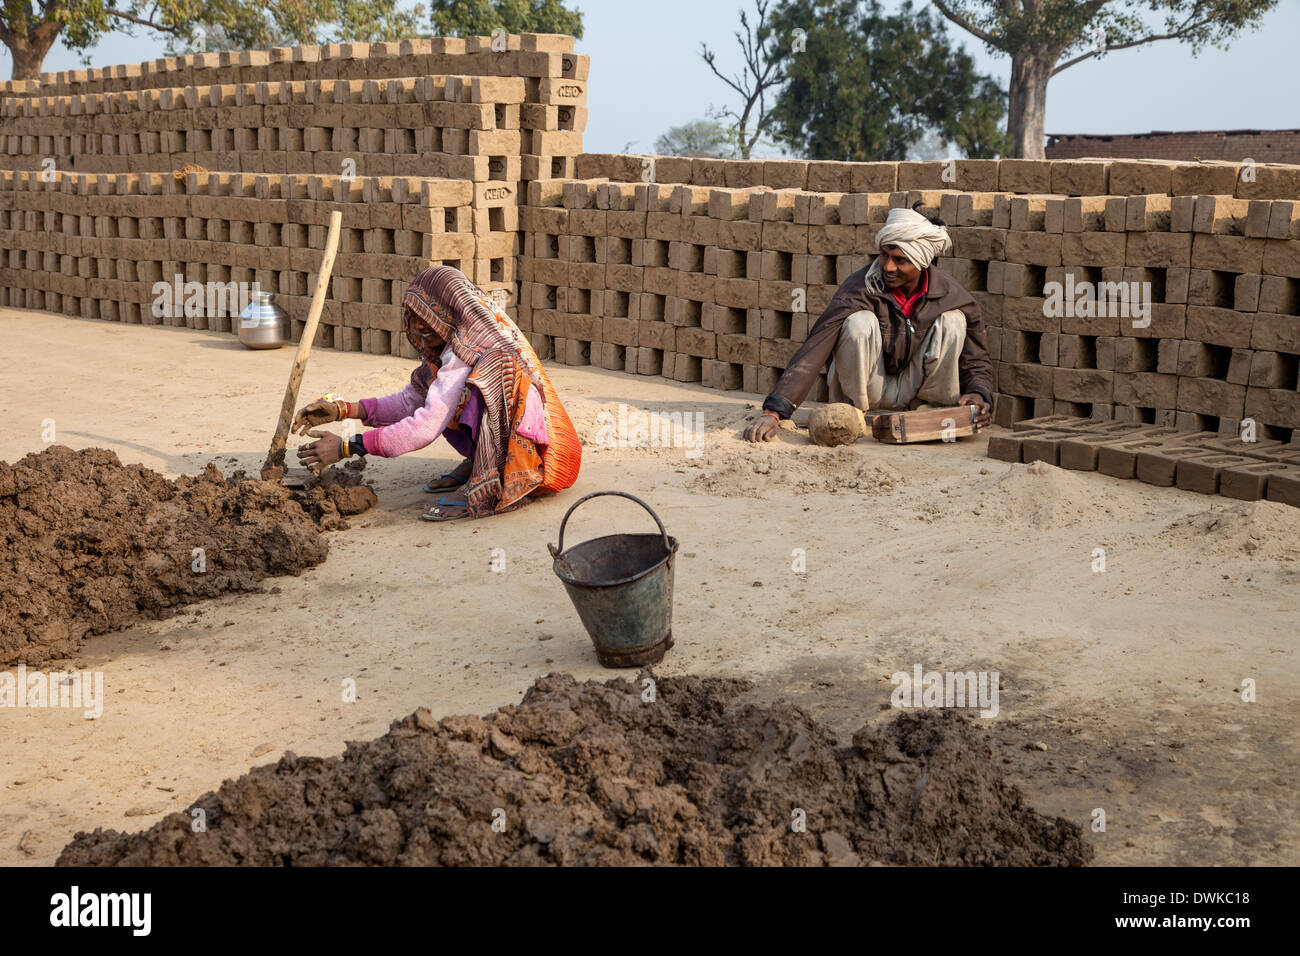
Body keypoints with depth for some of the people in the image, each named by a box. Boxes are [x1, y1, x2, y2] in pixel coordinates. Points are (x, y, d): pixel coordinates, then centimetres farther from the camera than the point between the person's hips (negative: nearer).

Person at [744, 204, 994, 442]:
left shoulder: (952, 296, -13)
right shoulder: (860, 288, -23)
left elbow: (976, 361, -1)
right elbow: (812, 352, -32)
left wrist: (978, 395, -25)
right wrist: (774, 411, -42)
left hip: (915, 388, 2)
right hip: (868, 391, -2)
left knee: (953, 320, -20)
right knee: (860, 322, -31)